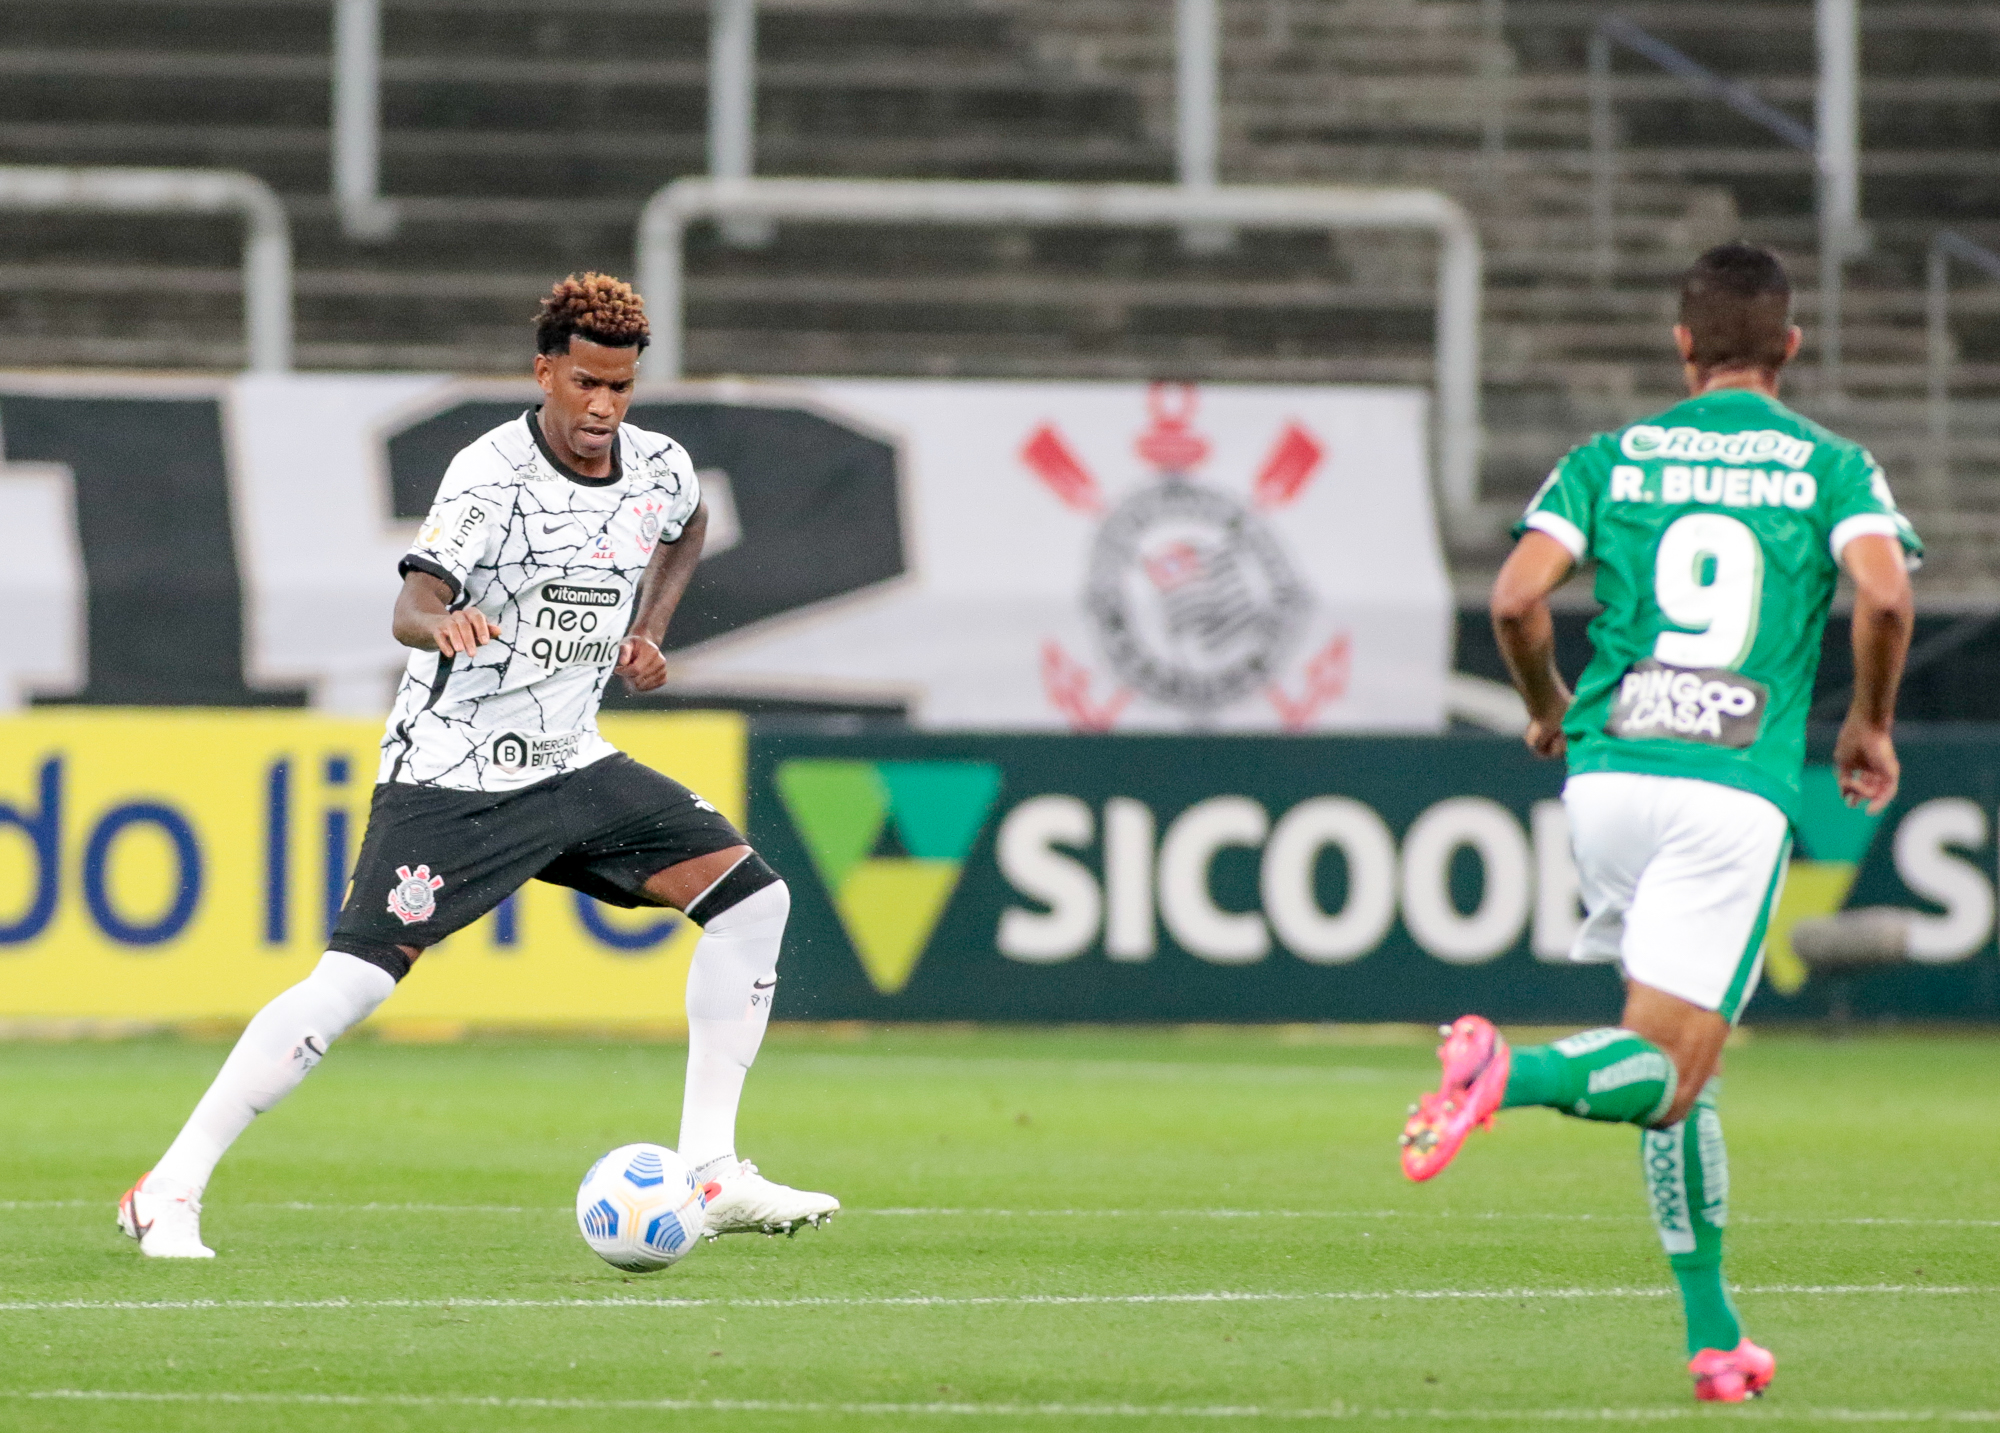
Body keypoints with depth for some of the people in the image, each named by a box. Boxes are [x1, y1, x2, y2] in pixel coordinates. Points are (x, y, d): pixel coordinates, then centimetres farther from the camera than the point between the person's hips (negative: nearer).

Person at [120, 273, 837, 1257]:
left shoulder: (658, 469, 1)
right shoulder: (492, 475, -19)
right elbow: (412, 606, -34)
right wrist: (444, 623, -57)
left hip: (569, 768, 7)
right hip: (448, 779, -7)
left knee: (751, 898, -3)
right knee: (353, 981, -18)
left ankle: (708, 1174, 1)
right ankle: (169, 1194, -10)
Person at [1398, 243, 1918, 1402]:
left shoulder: (1612, 460, 11)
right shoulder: (1830, 467, 6)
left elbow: (1518, 596, -1)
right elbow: (1884, 590, -12)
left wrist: (1551, 707, 18)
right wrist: (1870, 725, 5)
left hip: (1609, 773, 3)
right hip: (1740, 790, -3)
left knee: (1680, 1069, 15)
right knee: (1668, 1075, -6)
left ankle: (1714, 1335, 12)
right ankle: (1518, 1075, -38)